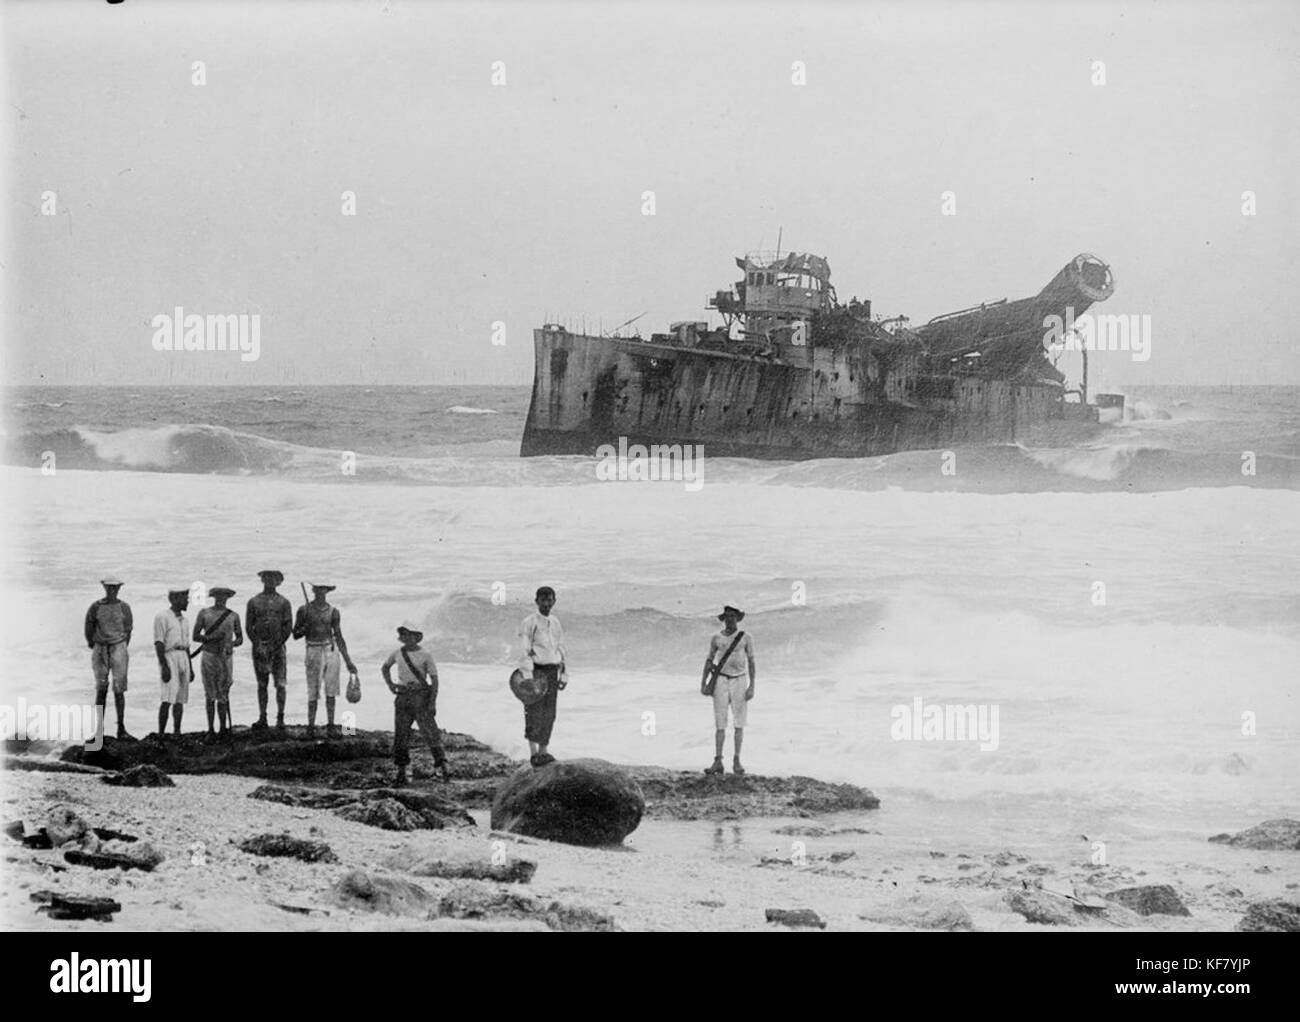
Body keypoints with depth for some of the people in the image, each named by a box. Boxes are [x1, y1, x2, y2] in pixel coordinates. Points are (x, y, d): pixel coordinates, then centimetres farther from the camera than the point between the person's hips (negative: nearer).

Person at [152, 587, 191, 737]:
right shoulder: (162, 617, -6)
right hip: (168, 658, -8)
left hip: (183, 658, 8)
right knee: (168, 698, -16)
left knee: (180, 699, 5)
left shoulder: (183, 620, 18)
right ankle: (160, 734, -15)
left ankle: (177, 733, 9)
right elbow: (158, 643, -12)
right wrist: (164, 666, -20)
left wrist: (190, 668, 18)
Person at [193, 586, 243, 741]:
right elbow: (195, 636, 2)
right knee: (210, 695, 0)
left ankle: (224, 729, 7)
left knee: (223, 695, 1)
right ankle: (210, 730, 5)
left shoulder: (233, 616, 9)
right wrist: (212, 638, -15)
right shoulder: (204, 613, 5)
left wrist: (230, 644, -10)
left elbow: (240, 639, 12)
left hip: (226, 657, 1)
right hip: (209, 657, -1)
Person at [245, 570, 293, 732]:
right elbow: (248, 627, 4)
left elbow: (288, 627, 0)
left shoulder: (284, 603, 5)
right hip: (259, 647, 1)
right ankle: (262, 718, 8)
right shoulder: (254, 602, 7)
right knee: (262, 684, 5)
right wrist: (258, 646, -7)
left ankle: (280, 719, -1)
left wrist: (277, 645, -9)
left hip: (277, 647, -1)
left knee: (280, 684, -5)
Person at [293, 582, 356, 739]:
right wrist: (306, 628, -15)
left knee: (331, 691, 1)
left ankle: (330, 726, 6)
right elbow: (295, 634, 8)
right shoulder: (304, 610, 3)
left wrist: (348, 661, 10)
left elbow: (339, 637, 11)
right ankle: (310, 727, 3)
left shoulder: (333, 612, 7)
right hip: (313, 651, -2)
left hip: (331, 651, 2)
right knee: (313, 692, -4)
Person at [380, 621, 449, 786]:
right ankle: (401, 772, 9)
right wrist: (390, 684, 11)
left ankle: (441, 765, -7)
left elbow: (434, 679, -4)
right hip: (403, 697, 4)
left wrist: (432, 702, -11)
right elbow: (385, 668, 28)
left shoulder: (426, 655, -3)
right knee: (401, 735, 4)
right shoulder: (397, 654, 8)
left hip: (421, 696, -4)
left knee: (430, 732, -10)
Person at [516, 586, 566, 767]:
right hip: (536, 670, -6)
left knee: (549, 714, 5)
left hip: (552, 671, 6)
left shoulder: (555, 623, 15)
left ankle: (543, 752, 11)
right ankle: (533, 753, -13)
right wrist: (527, 673, -19)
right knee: (534, 712, -10)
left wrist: (564, 674, 17)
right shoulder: (529, 622, -5)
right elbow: (525, 649, -11)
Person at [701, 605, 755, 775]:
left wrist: (752, 686, -8)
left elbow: (751, 663, 0)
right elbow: (709, 661, 9)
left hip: (739, 681, -1)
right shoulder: (716, 639, 4)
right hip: (721, 681, 1)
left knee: (739, 723, -1)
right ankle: (718, 762, -3)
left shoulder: (746, 639, 1)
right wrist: (703, 683, 2)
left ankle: (737, 762, 5)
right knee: (720, 723, -3)